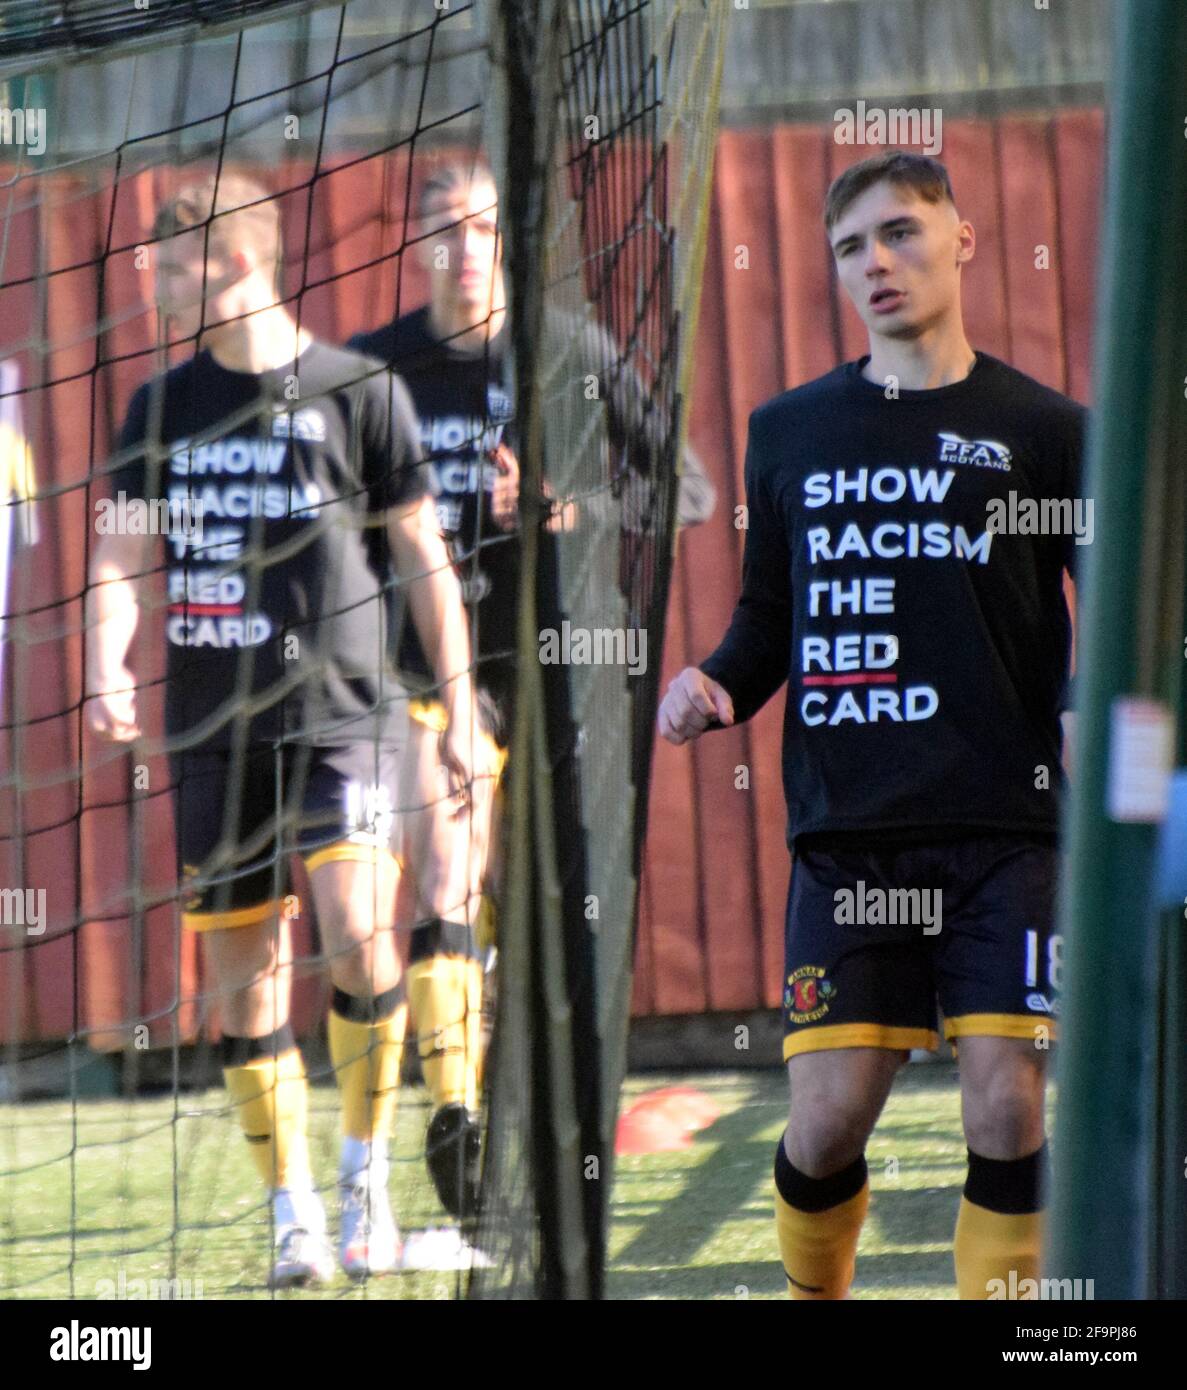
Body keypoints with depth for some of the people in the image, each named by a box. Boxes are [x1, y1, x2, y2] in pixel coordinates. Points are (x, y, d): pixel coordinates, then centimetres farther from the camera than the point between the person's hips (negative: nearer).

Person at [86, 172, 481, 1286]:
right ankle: (293, 1217, 14)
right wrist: (106, 661, -10)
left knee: (355, 933, -21)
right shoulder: (163, 408, 9)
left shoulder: (357, 390, 0)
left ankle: (365, 1170, -1)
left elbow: (424, 556, 5)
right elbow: (121, 557, 10)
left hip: (340, 713, -4)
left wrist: (458, 706, 4)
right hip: (212, 731, 4)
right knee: (242, 981, 3)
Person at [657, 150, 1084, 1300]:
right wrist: (713, 688, 1)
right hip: (845, 834, 2)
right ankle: (813, 1294, 25)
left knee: (1006, 1112, -10)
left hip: (1004, 828, -2)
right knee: (827, 1121, -2)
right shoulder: (791, 432, 14)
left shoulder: (1042, 430, 6)